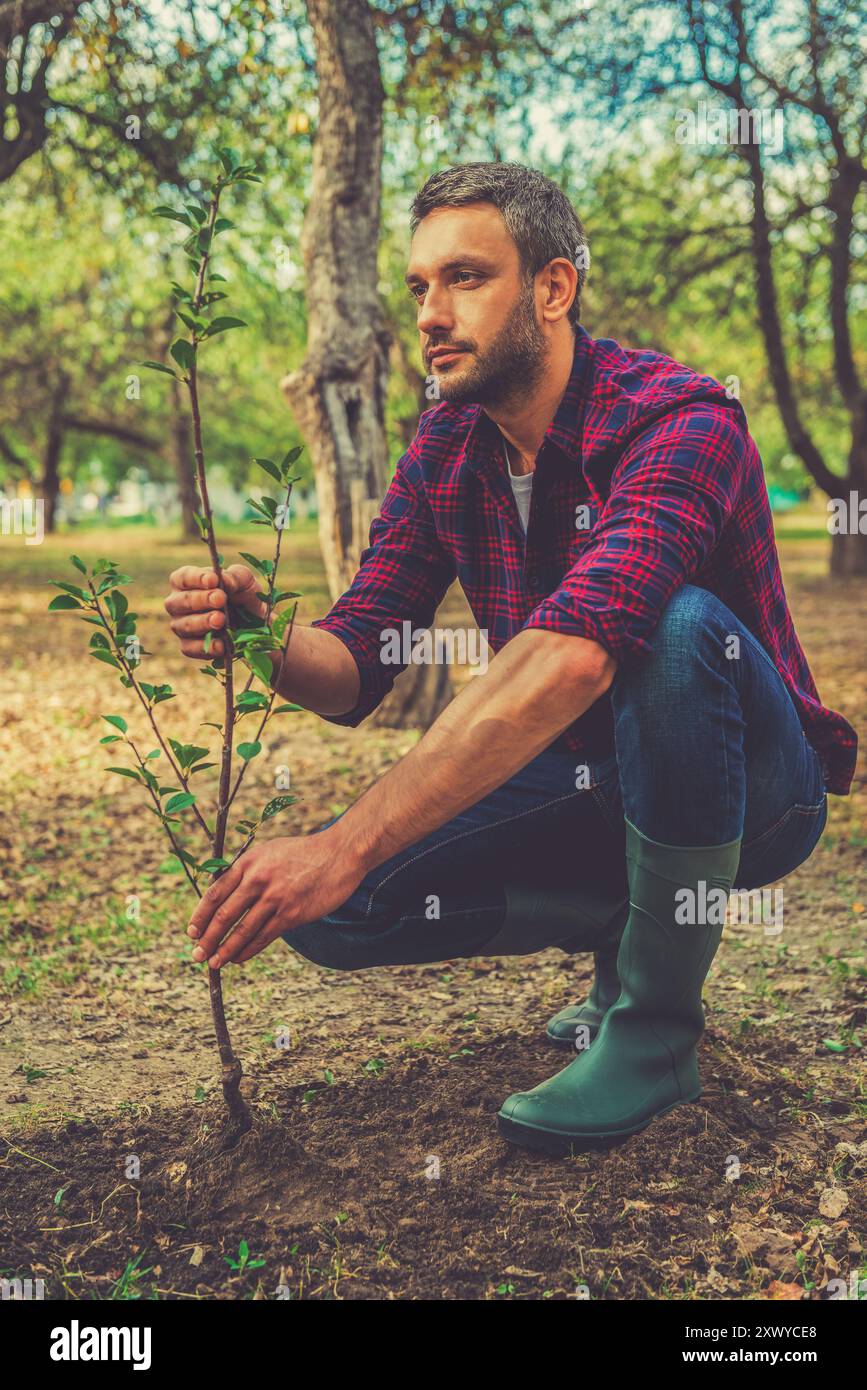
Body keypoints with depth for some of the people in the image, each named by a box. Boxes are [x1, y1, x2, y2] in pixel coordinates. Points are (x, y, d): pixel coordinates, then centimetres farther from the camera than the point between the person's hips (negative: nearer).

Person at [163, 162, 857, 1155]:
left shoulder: (681, 424, -25)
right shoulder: (446, 448, -2)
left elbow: (571, 655, -41)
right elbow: (356, 670, -5)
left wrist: (349, 845, -46)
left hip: (752, 788, -5)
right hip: (583, 781, 6)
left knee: (675, 624, -37)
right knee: (329, 906, -12)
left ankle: (655, 1023, -19)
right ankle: (627, 924, 8)